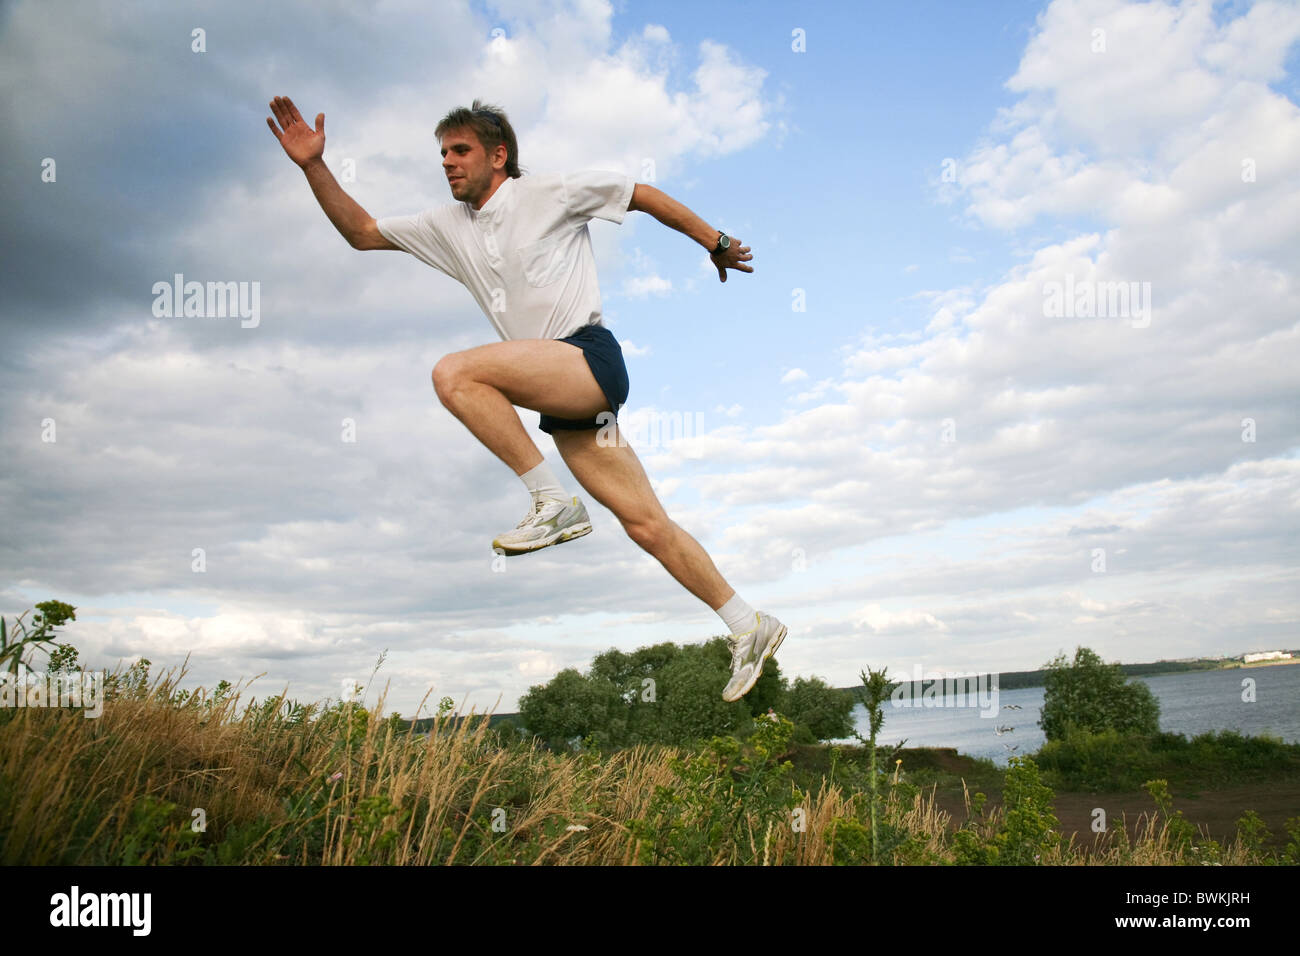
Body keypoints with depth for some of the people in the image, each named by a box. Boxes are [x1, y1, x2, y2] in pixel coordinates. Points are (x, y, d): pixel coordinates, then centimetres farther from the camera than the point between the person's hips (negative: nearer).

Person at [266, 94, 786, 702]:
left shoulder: (552, 194, 2)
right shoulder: (447, 226, 19)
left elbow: (644, 195, 10)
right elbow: (362, 232, 21)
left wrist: (714, 241, 14)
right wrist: (314, 167, 11)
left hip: (591, 357, -6)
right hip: (561, 399, 6)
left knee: (454, 373, -23)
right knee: (646, 524, 2)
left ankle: (554, 503, -18)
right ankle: (749, 628, 11)